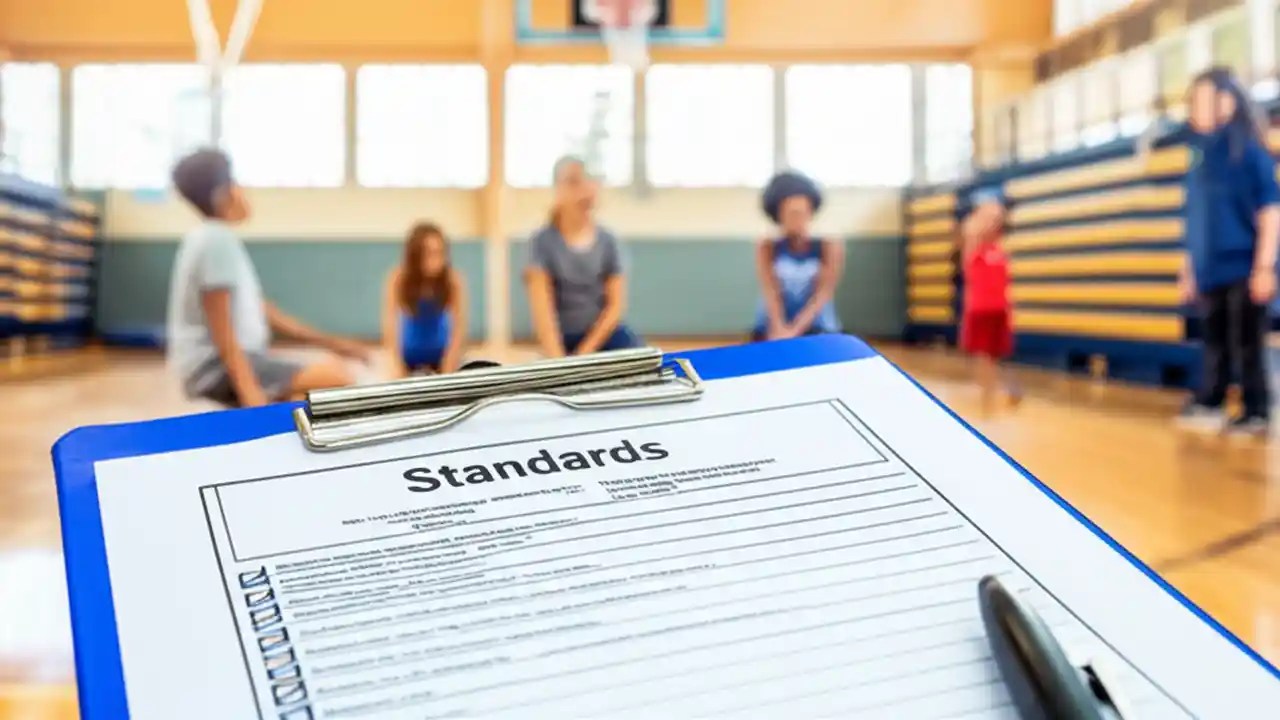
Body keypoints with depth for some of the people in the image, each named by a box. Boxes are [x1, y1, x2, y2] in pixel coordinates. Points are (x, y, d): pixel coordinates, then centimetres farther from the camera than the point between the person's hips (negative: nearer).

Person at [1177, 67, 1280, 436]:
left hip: (1244, 270, -6)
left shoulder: (1248, 149, -8)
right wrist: (1189, 271, 16)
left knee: (1247, 344, 0)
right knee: (1214, 344, 13)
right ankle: (1208, 404, 21)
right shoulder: (1201, 156, 10)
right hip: (1211, 272, 6)